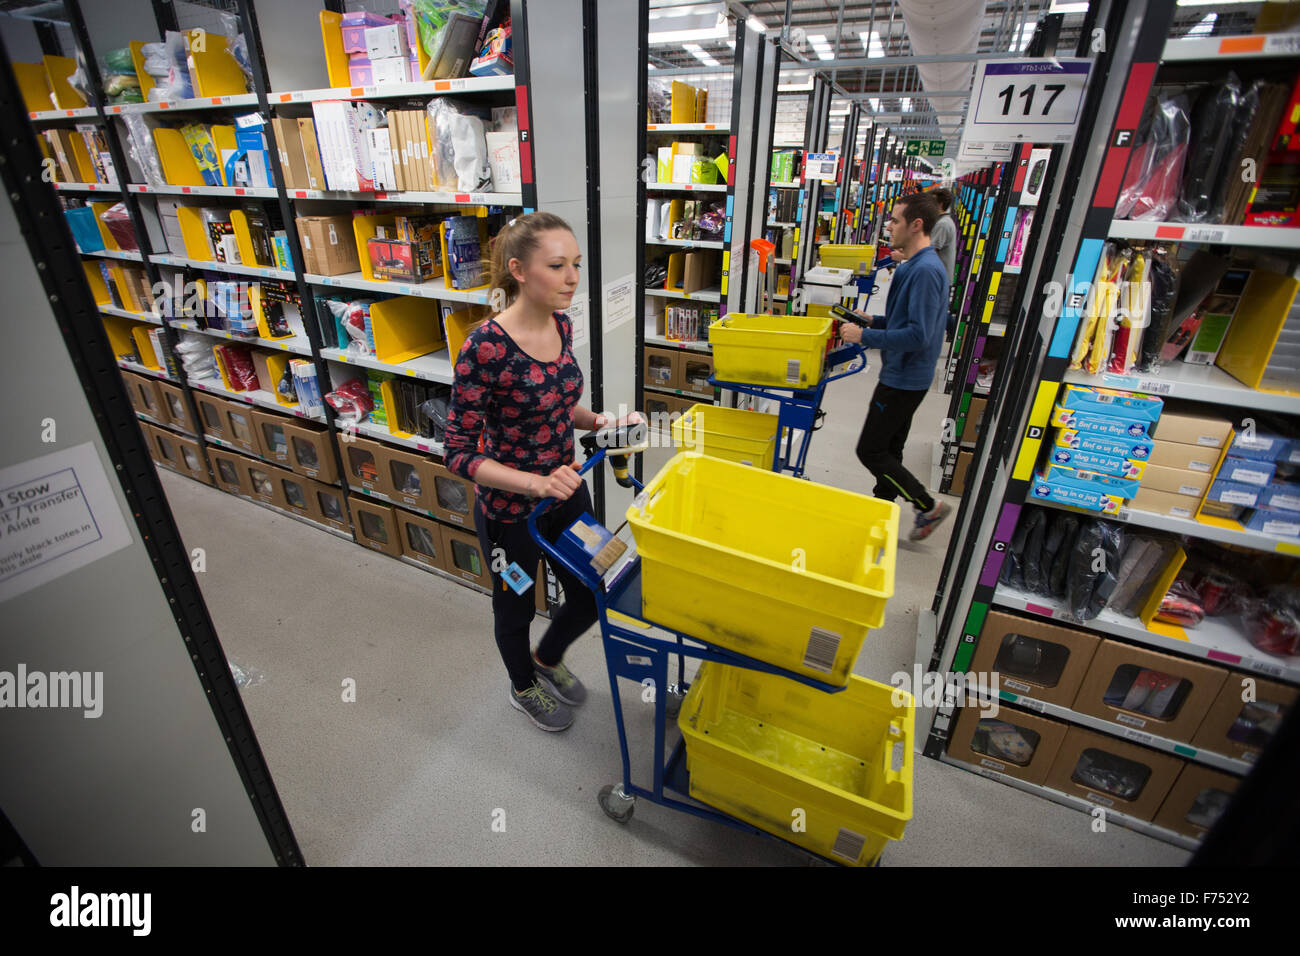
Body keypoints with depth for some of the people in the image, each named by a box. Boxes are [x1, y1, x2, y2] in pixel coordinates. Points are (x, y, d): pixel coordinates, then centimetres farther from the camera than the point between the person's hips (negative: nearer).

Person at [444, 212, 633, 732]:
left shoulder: (562, 326, -4)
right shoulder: (486, 348, -26)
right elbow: (458, 453, -21)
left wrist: (600, 421, -5)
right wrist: (537, 483, -32)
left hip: (568, 492, 7)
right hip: (511, 511, -6)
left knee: (589, 599, 20)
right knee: (516, 609, 20)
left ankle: (548, 660, 54)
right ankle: (525, 687, 53)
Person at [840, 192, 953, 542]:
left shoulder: (925, 270, -21)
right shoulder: (916, 265, 11)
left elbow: (919, 335, -27)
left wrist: (866, 336, -22)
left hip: (904, 379, -10)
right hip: (903, 376, 10)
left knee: (871, 451, -2)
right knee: (888, 450, 18)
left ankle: (929, 507, 10)